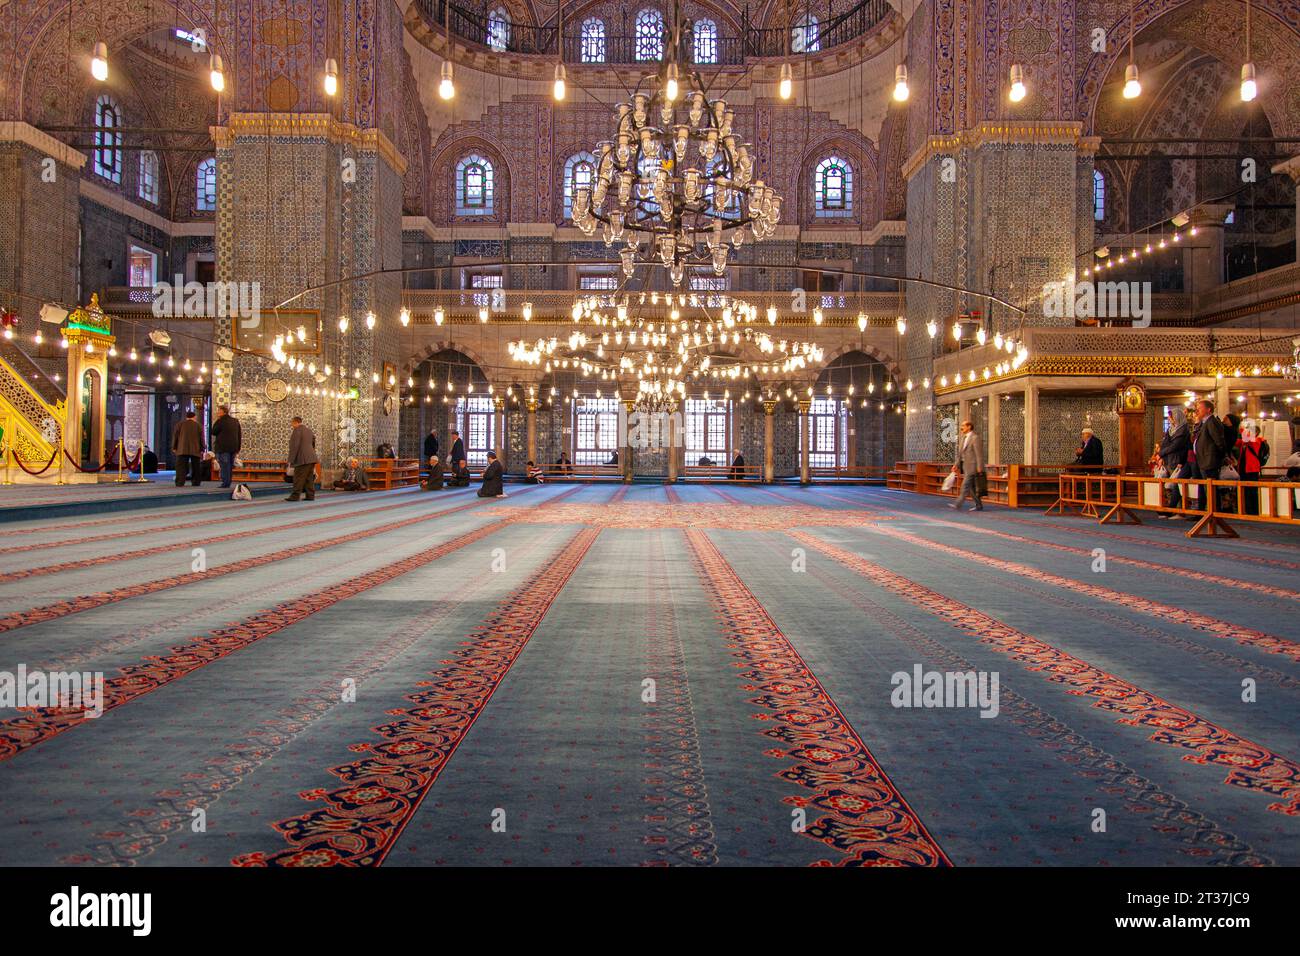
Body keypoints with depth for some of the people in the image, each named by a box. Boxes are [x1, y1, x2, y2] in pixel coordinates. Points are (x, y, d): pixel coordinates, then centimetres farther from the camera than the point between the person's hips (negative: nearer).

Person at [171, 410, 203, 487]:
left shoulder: (180, 424, 8)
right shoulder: (198, 425, 9)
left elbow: (175, 436, 6)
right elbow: (201, 438, 8)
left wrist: (174, 448, 10)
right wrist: (202, 449, 12)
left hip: (182, 450, -1)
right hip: (195, 450, 1)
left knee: (181, 466, -3)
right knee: (195, 466, 8)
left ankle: (180, 482, -13)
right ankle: (196, 482, 7)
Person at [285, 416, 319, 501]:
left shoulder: (296, 431, -9)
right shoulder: (309, 430, 17)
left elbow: (294, 447, -12)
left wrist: (291, 461, -11)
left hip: (303, 459, -8)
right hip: (311, 458, 8)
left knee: (298, 478, -6)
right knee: (309, 478, 9)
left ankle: (295, 496, -7)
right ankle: (310, 495, 8)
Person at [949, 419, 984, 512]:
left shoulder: (975, 438, -11)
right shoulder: (961, 437, 14)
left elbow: (979, 453, -14)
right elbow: (959, 453, 17)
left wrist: (979, 467, -17)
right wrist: (956, 464, 11)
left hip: (971, 466, -9)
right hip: (964, 466, 9)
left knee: (965, 486, -11)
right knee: (971, 487, 11)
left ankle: (958, 505, -15)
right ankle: (979, 505, 18)